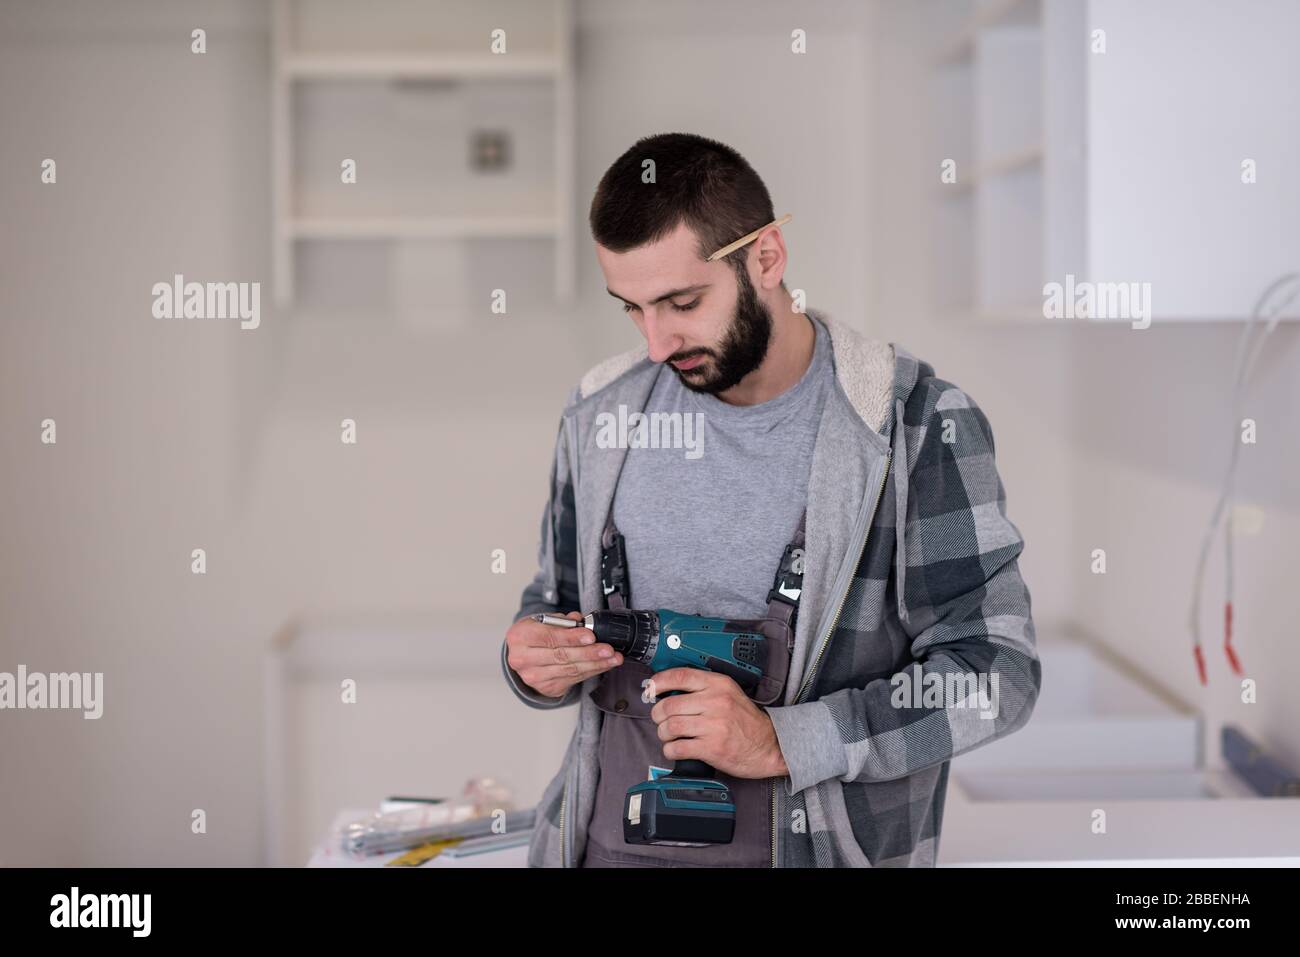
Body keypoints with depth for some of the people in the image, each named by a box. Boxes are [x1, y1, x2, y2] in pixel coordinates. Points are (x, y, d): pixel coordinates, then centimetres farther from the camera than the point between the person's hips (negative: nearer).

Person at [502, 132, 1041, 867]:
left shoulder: (917, 422, -11)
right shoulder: (602, 414, 3)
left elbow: (994, 668, -13)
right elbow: (558, 599, 15)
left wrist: (784, 742, -22)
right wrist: (536, 661, -8)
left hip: (817, 845, -3)